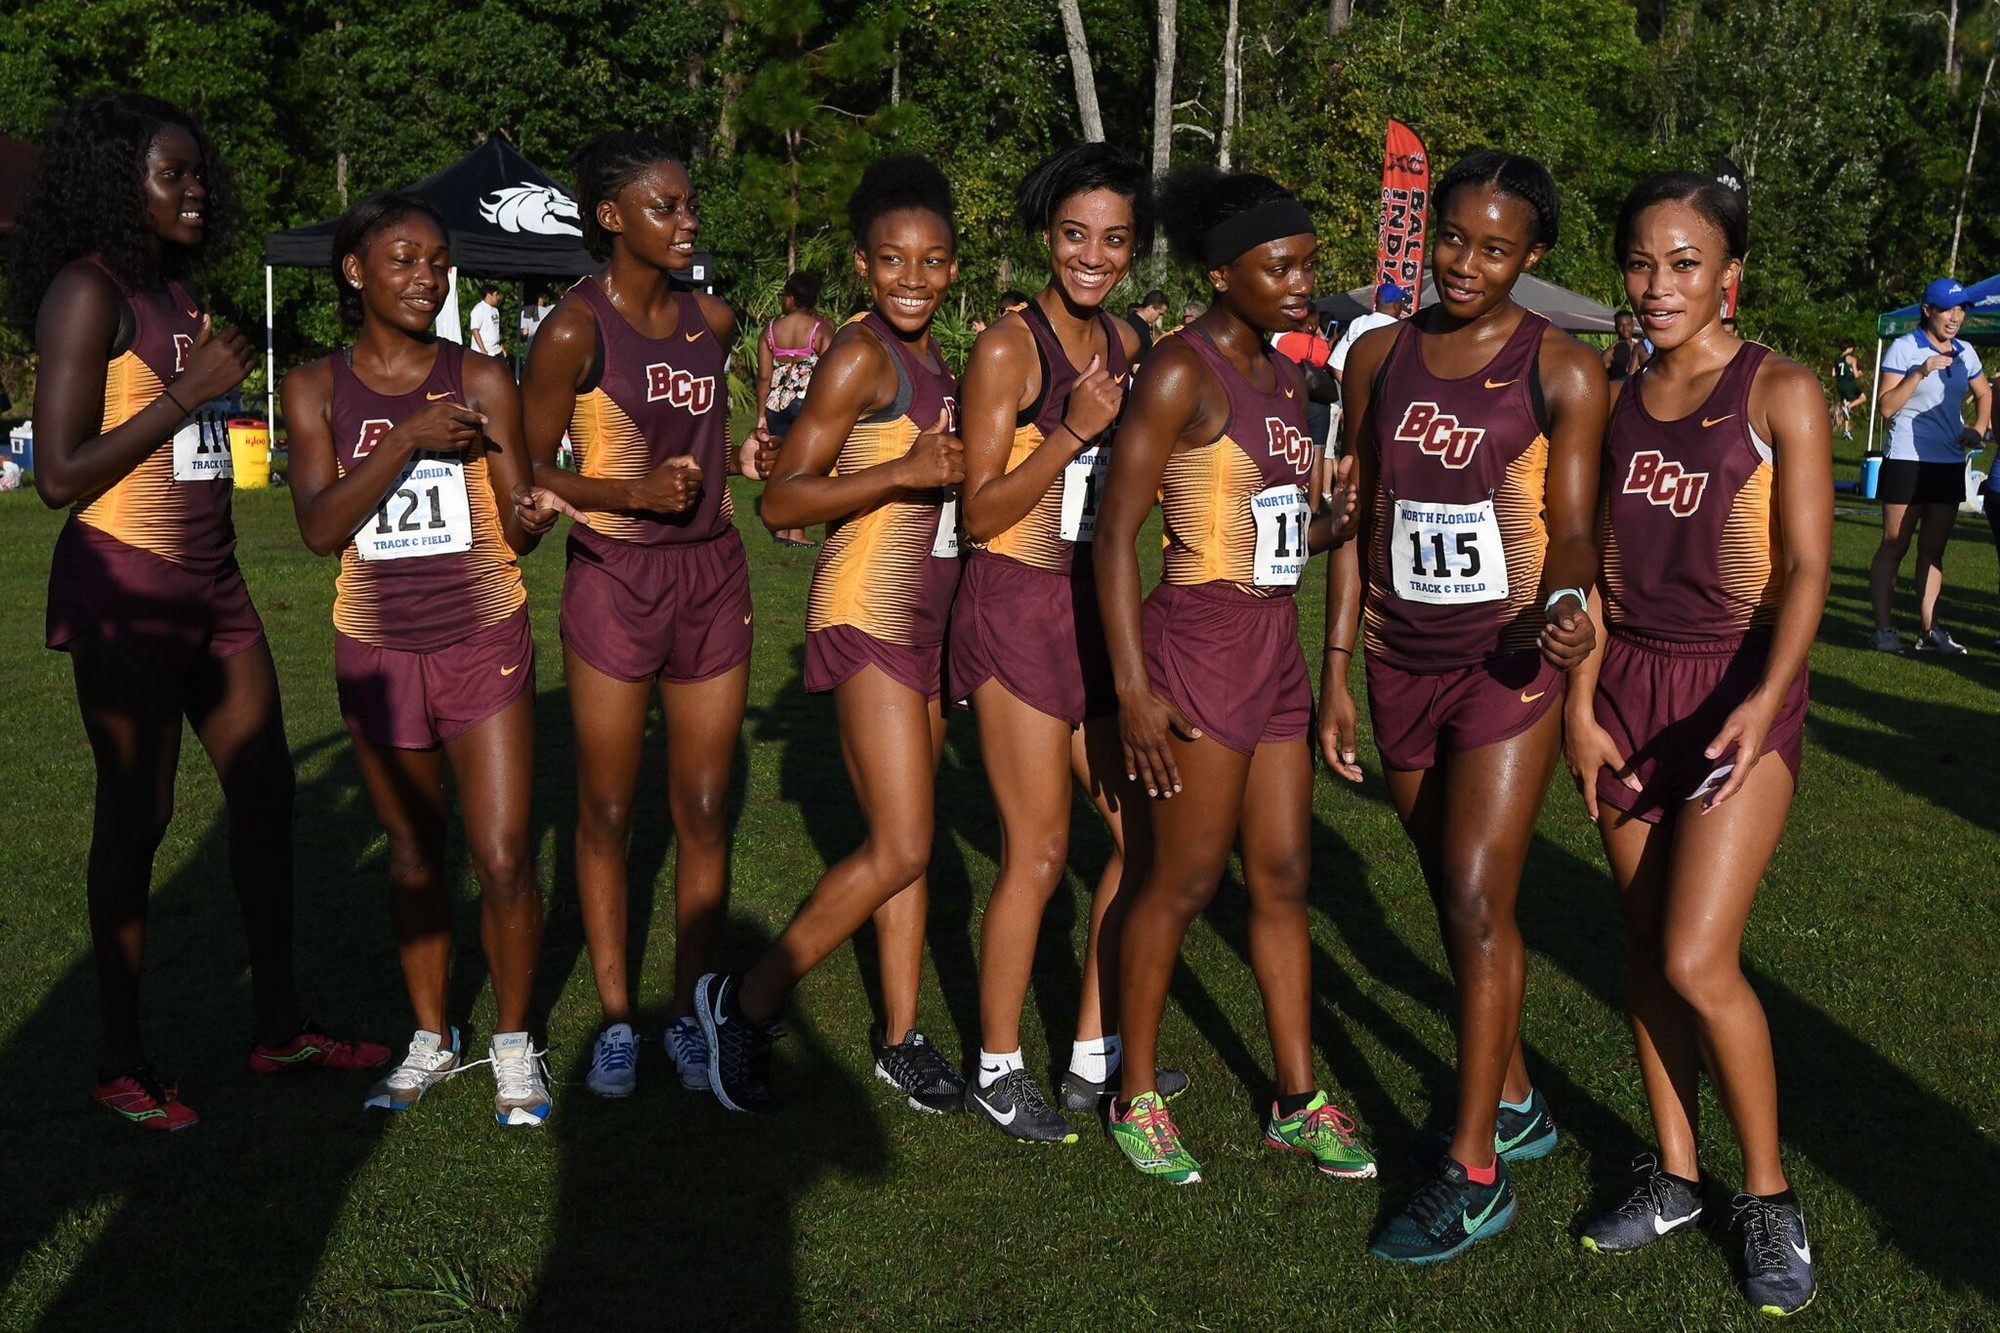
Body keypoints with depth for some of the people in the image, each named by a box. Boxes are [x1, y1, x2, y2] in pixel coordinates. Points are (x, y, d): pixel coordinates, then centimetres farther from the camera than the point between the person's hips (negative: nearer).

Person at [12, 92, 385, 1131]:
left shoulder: (180, 288, 12)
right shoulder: (88, 291, -12)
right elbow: (59, 476, -18)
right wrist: (188, 391, -16)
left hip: (209, 577, 8)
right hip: (124, 581, -8)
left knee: (264, 790, 11)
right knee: (137, 813, 0)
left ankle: (279, 1028, 23)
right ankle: (122, 1064, 13)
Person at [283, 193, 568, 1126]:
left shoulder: (481, 381, -3)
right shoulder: (318, 388, 0)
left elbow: (517, 528, -4)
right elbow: (319, 529, -11)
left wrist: (535, 516, -28)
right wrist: (407, 440, -22)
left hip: (485, 642, -1)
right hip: (377, 651, 2)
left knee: (502, 860, -5)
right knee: (413, 855, 13)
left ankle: (514, 1042, 16)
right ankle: (431, 1038, 30)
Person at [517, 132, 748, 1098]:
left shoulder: (712, 320, 6)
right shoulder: (575, 331, -10)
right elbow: (528, 471, -8)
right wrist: (635, 491, -19)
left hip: (712, 574, 5)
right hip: (612, 578, -4)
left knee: (704, 809, 6)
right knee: (608, 811, 4)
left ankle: (689, 1012, 18)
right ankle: (615, 1019, 18)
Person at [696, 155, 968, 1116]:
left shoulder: (934, 361, 13)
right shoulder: (861, 355, -13)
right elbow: (781, 500, -17)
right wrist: (907, 471, -23)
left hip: (927, 614, 9)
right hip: (867, 611, -8)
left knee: (903, 837, 11)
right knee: (900, 849, -11)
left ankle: (900, 1037, 20)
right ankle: (745, 1002, 3)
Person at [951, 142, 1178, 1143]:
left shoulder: (1124, 345, 10)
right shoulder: (1009, 348, -11)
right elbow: (980, 511, -13)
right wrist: (1074, 430, -21)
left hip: (1095, 608, 7)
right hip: (1016, 609, -7)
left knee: (1143, 833, 9)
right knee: (1037, 854, -2)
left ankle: (1095, 1056, 24)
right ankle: (997, 1070, 15)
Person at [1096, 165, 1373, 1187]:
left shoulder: (1286, 380, 12)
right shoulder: (1182, 373, -12)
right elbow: (1116, 530, -15)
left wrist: (1349, 518, 1)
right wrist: (1133, 690, -19)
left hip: (1274, 647, 8)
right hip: (1200, 644, -8)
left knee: (1283, 877, 11)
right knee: (1184, 881, 1)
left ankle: (1298, 1101, 22)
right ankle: (1136, 1098, 17)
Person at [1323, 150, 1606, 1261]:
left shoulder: (1562, 371, -6)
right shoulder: (1380, 357, 6)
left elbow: (1571, 530, -6)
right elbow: (1359, 522, 9)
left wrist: (1564, 605, -28)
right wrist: (1337, 668, 7)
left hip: (1510, 660, -5)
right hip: (1403, 662, 5)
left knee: (1477, 899, -10)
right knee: (1454, 896, 13)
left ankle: (1473, 1173, -1)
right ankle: (1513, 1105, 31)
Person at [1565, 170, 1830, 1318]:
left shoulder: (1781, 393, -7)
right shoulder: (1614, 398, 7)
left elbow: (1806, 565, -12)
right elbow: (1595, 566, 9)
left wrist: (1767, 698, -26)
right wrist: (1582, 708, 2)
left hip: (1739, 687, -5)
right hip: (1628, 685, 5)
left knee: (1696, 960, -11)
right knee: (1647, 949, 8)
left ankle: (1770, 1197, 9)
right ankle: (1675, 1178, 24)